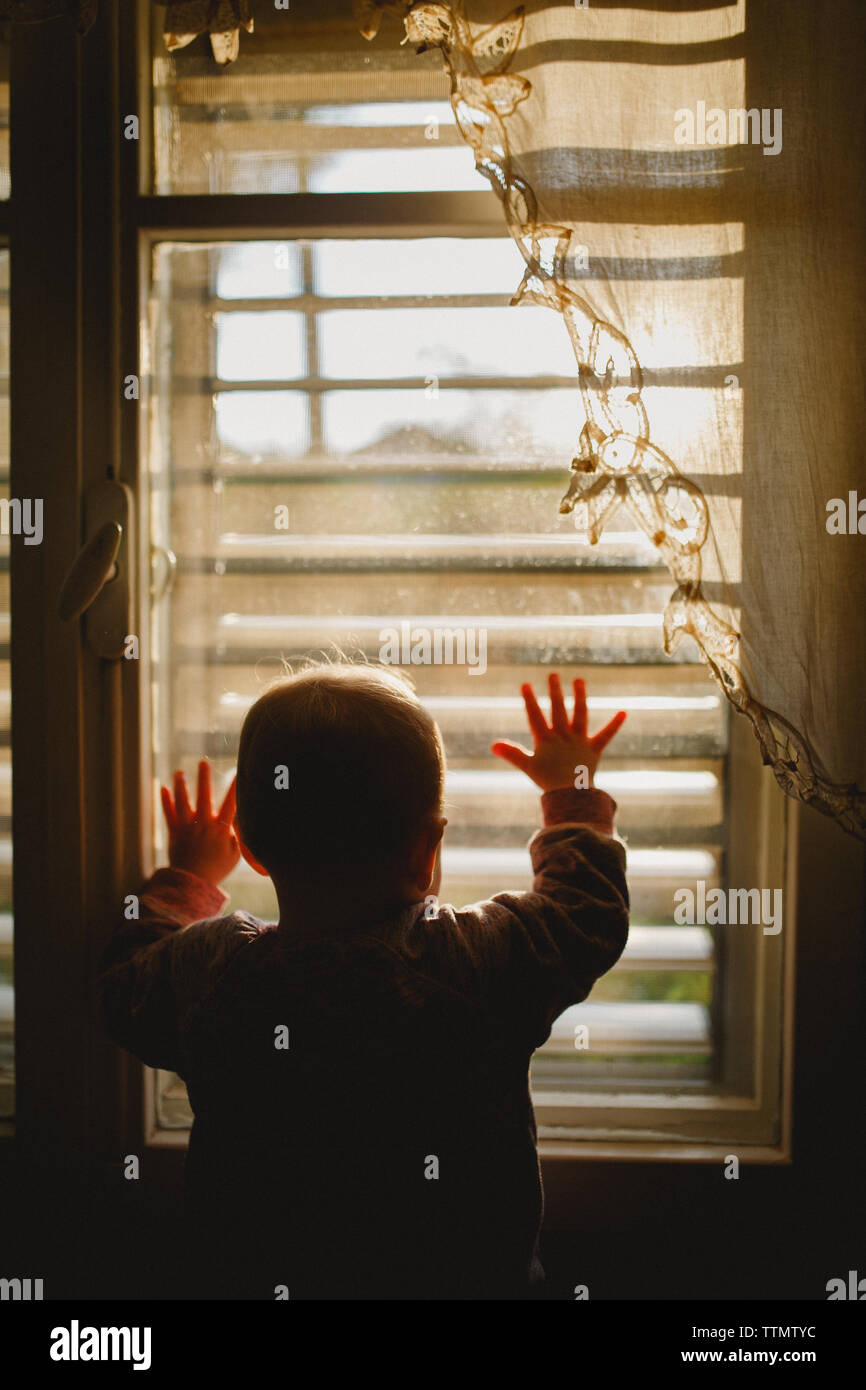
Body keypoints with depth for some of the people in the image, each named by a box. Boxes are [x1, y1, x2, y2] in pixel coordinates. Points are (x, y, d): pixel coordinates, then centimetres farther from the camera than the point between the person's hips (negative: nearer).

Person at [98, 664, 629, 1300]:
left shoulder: (202, 968, -15)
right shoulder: (493, 960, -21)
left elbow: (123, 991, 8)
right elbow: (590, 912, -2)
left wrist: (184, 879, 23)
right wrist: (574, 792, 15)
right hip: (470, 1278, -2)